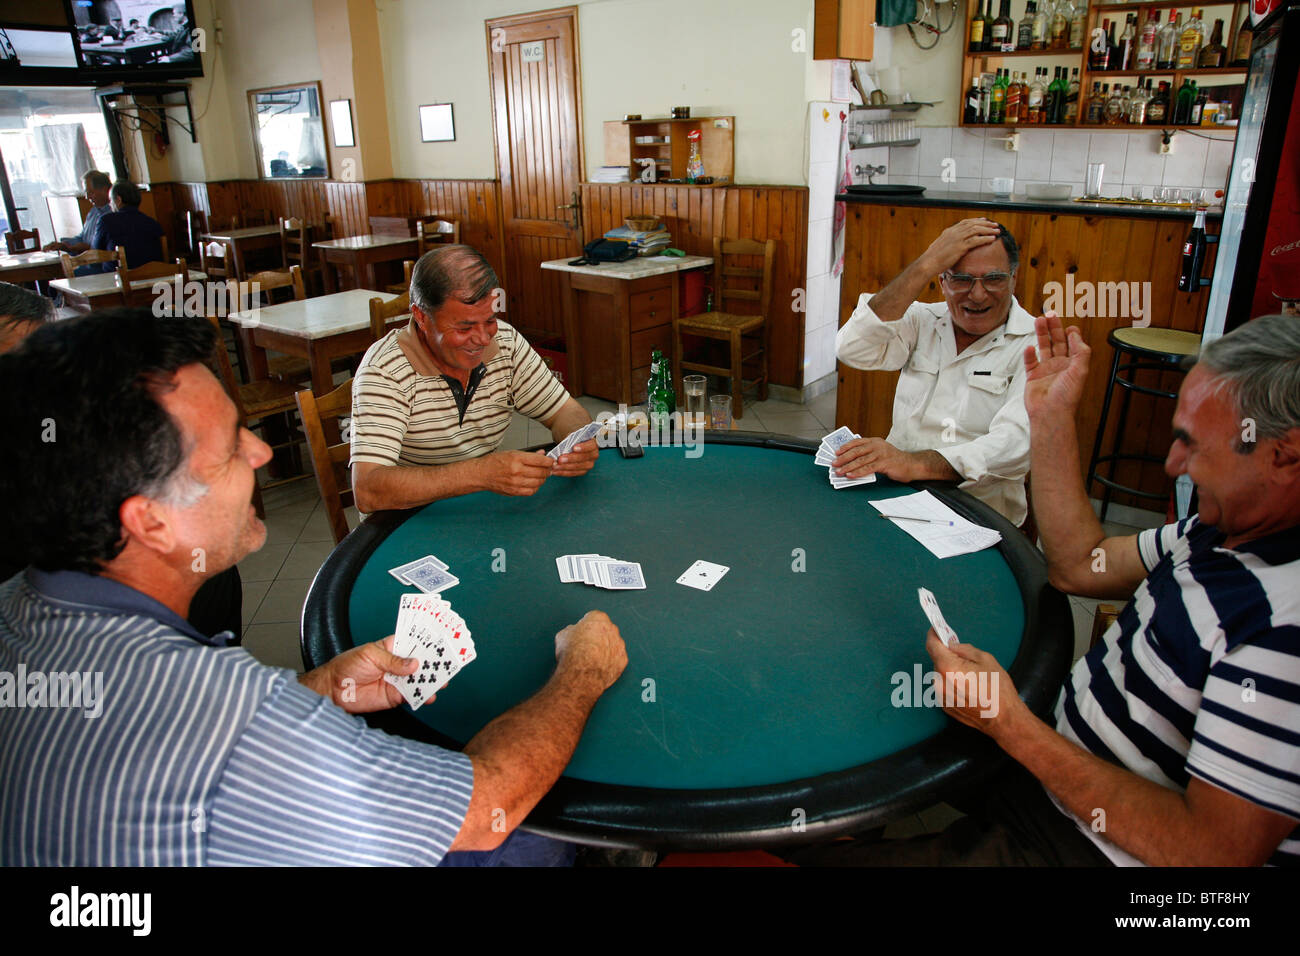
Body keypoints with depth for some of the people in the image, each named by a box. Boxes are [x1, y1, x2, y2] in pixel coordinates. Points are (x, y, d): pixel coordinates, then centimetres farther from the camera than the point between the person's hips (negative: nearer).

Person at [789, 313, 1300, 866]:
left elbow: (1210, 850, -30)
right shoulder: (1227, 527, 0)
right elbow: (1080, 566, 8)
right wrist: (1052, 420, 3)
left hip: (1093, 845, -9)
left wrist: (1010, 724, -29)